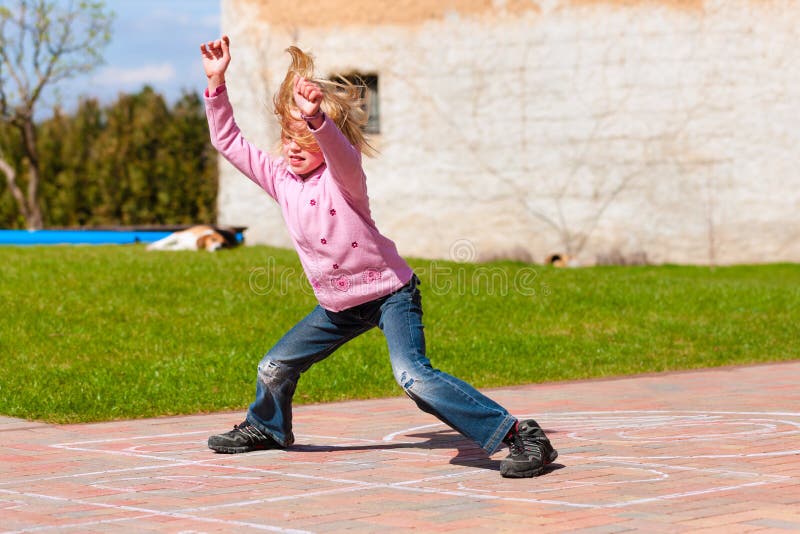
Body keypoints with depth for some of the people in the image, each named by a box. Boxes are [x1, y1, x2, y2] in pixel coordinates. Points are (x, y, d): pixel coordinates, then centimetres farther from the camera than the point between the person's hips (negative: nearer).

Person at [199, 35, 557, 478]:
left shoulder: (342, 174, -17)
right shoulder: (278, 177, 2)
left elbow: (338, 149, -41)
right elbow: (227, 140, 7)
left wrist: (315, 117, -62)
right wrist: (216, 83, -3)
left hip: (391, 292, -8)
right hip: (339, 305, 8)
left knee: (412, 374, -28)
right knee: (273, 368, 15)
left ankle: (519, 435, -29)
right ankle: (266, 428, 49)